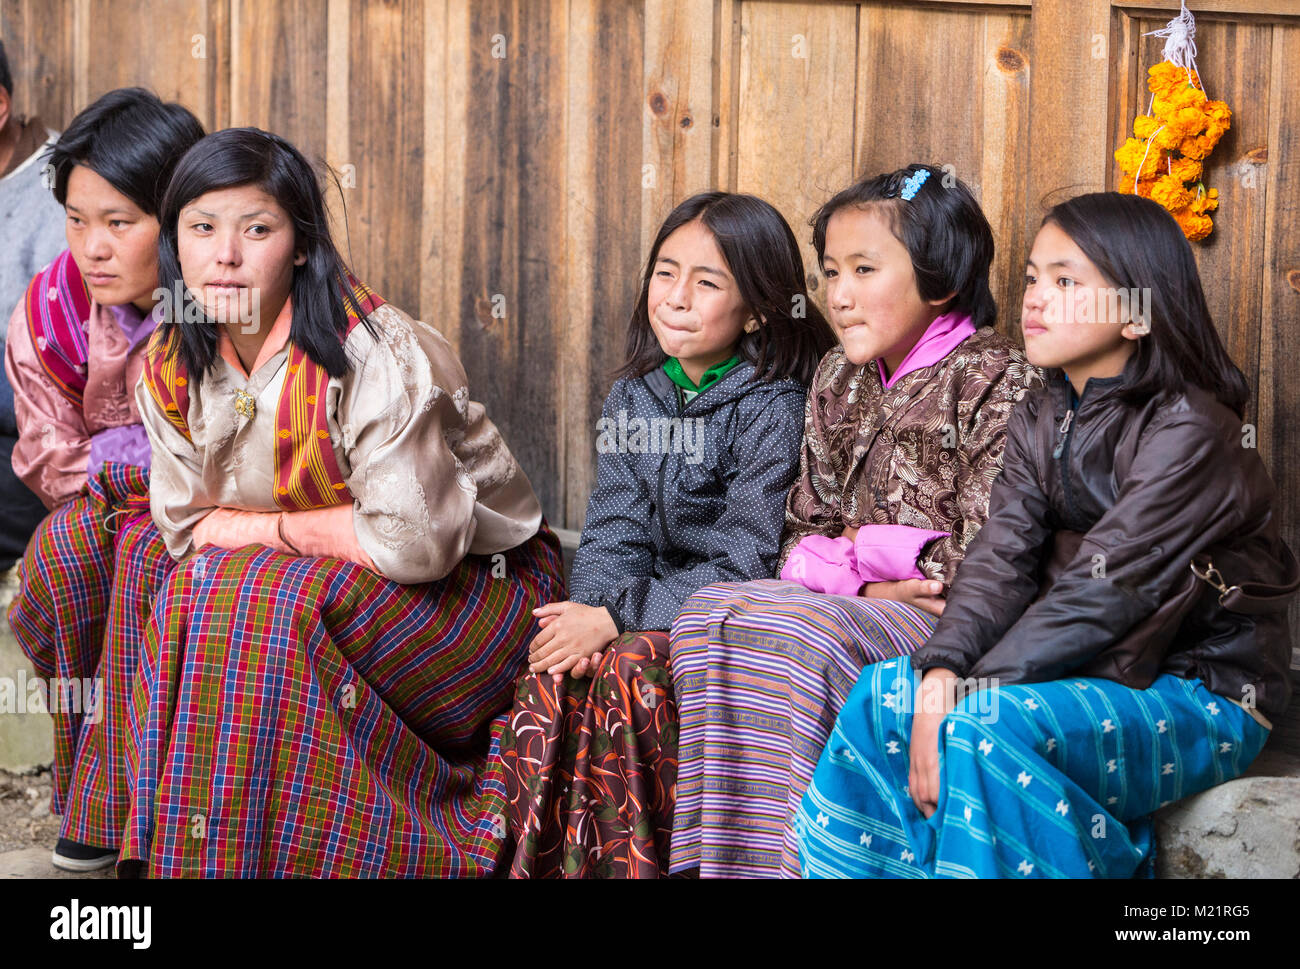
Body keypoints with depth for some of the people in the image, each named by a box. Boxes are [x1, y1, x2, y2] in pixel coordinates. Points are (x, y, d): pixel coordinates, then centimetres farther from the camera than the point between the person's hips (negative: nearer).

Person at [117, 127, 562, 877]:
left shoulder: (376, 356, -25)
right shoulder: (172, 369, -4)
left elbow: (415, 542, -28)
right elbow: (188, 527, 0)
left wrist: (268, 530, -14)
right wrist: (334, 531, -16)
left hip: (478, 582, -6)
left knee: (263, 610, -29)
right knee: (185, 599, -19)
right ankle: (162, 847, -4)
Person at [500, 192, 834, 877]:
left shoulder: (772, 409, -13)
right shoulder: (634, 395, 8)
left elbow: (742, 570, -18)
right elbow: (614, 532, 3)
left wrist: (615, 618, -21)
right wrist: (587, 615, -18)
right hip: (656, 608, 6)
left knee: (632, 672, -30)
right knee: (554, 671, -20)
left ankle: (634, 864, -16)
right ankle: (545, 864, -10)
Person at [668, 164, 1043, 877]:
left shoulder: (996, 380, -7)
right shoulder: (838, 377, 16)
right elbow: (803, 529, 14)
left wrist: (863, 546, -5)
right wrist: (863, 581, -8)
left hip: (945, 618, -7)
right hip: (849, 604, 7)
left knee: (808, 638, -32)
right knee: (712, 613, -18)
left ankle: (807, 857, -23)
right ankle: (727, 858, -18)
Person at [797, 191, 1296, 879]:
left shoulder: (1190, 431, -18)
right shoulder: (1040, 421, 8)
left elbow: (1102, 591, -24)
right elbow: (1002, 556, -3)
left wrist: (968, 694, -26)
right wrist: (941, 671, -21)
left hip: (1201, 694, -7)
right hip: (1096, 667, 8)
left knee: (989, 731, -30)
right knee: (887, 689, -10)